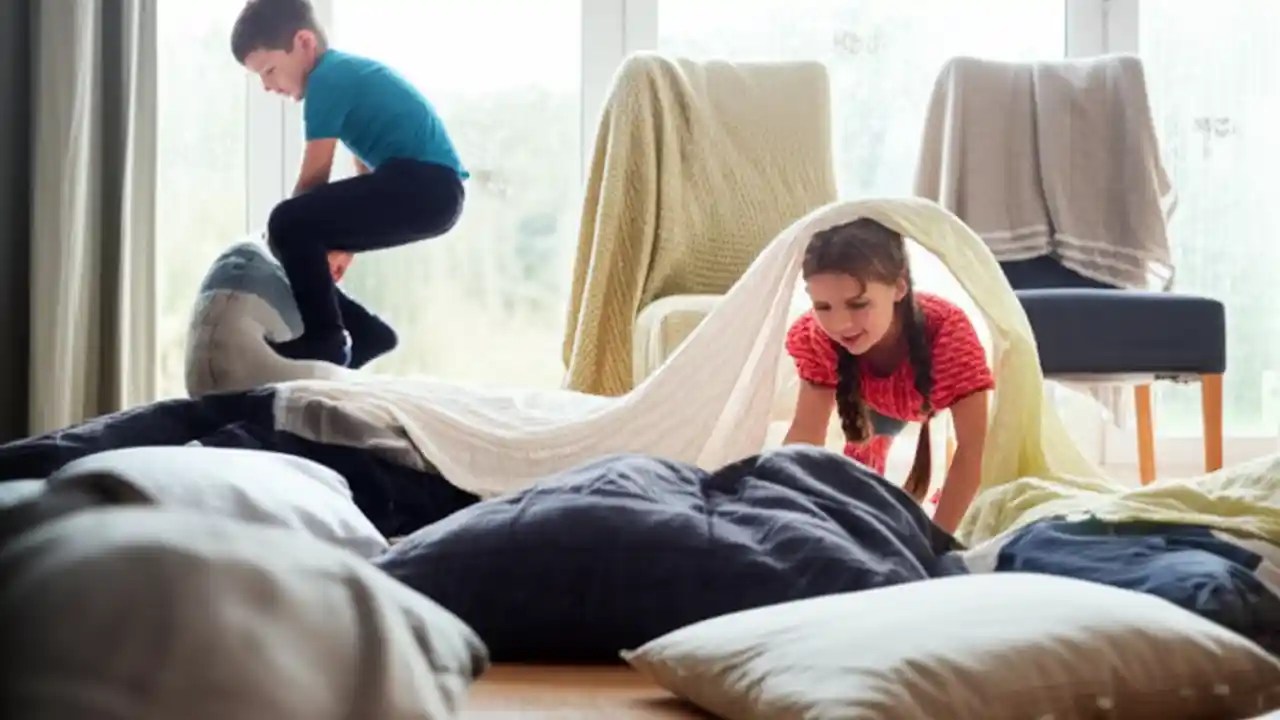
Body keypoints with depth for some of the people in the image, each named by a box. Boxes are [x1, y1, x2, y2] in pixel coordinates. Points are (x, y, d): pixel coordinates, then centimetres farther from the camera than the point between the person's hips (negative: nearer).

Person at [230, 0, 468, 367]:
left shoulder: (327, 80, -9)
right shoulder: (346, 71, 21)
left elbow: (312, 180, -8)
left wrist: (276, 239, 2)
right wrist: (344, 242, 23)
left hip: (426, 186, -11)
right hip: (431, 193, 11)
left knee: (288, 225, -21)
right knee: (304, 239, 14)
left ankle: (326, 341, -11)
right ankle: (364, 332, 18)